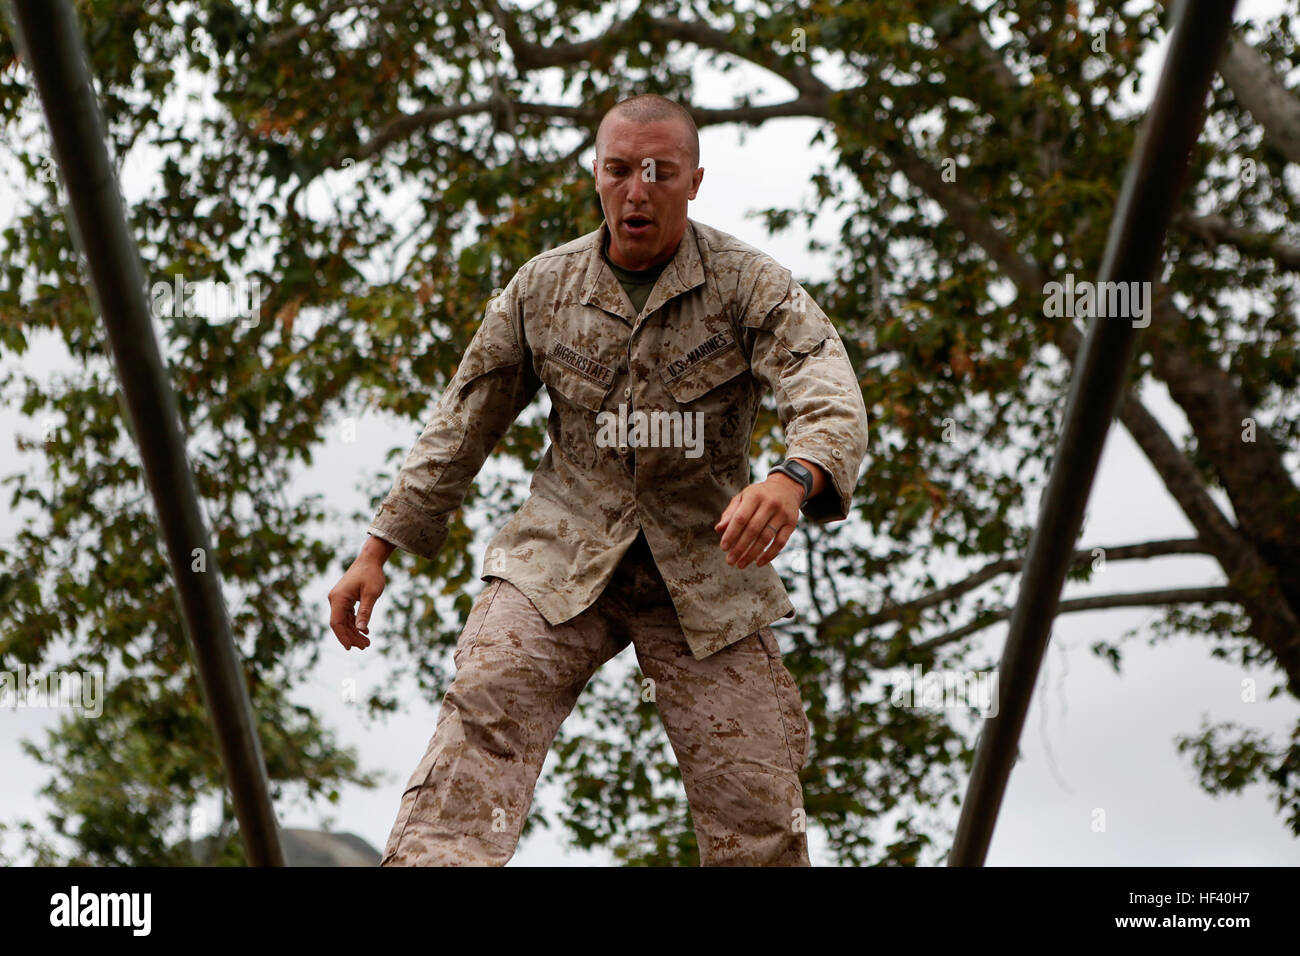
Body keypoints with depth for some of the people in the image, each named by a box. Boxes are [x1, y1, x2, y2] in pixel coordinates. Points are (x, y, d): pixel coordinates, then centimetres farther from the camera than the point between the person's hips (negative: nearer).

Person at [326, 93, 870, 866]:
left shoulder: (751, 286, -8)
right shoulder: (542, 289, 1)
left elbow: (833, 406, -23)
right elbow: (462, 427, 10)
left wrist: (793, 481, -47)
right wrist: (379, 552, 9)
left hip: (704, 572, -1)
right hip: (562, 555, 1)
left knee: (757, 802, -2)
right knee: (483, 715, -23)